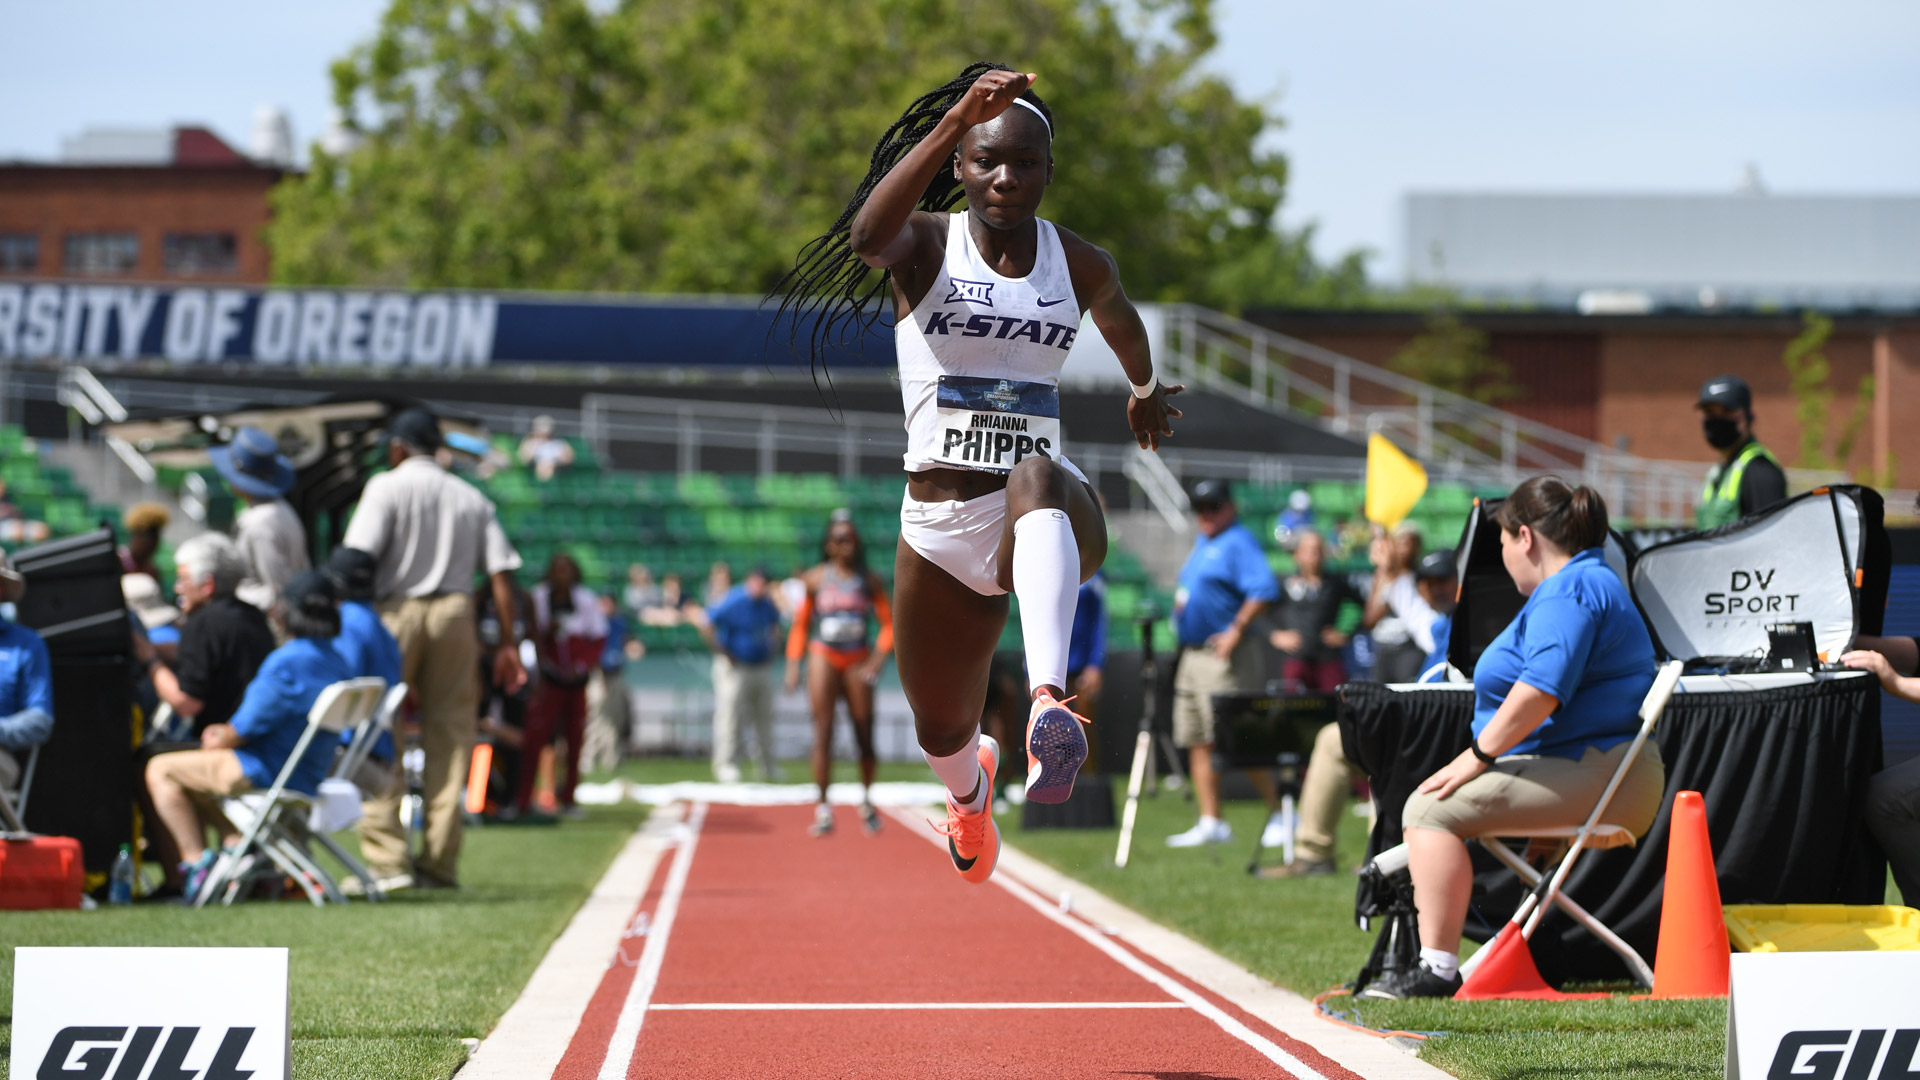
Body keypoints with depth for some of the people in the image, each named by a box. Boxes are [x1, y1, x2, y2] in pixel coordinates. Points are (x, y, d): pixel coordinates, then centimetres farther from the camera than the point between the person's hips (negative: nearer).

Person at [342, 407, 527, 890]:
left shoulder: (387, 487, 1)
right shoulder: (472, 498, 13)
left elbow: (359, 558, -12)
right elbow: (501, 574, 6)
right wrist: (509, 642, 9)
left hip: (395, 612, -4)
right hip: (455, 614, 4)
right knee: (450, 737, 6)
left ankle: (386, 859, -11)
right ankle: (441, 863, 6)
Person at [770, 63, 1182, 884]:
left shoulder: (1080, 265, 5)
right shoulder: (926, 245, -4)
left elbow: (1119, 317, 30)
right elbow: (867, 234, -30)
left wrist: (1145, 388, 47)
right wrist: (954, 120, -41)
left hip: (1046, 512, -1)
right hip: (940, 524, 1)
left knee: (1037, 476, -41)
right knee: (942, 732, 15)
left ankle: (1049, 707, -64)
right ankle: (970, 790, 57)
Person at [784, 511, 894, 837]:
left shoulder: (869, 580, 4)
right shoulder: (816, 579, 3)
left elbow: (889, 623, 6)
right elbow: (800, 624, 9)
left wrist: (878, 658, -7)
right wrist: (793, 666, 1)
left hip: (858, 660, 1)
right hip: (823, 657, -1)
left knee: (865, 735, 2)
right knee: (823, 733, -7)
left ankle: (866, 799, 24)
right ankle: (822, 808, -7)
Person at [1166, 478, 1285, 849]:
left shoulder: (1238, 542, -11)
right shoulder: (1202, 543, 19)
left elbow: (1265, 589, -24)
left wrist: (1237, 630, -23)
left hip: (1224, 655, -10)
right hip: (1192, 653, 10)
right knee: (1198, 742, 6)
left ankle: (1279, 813, -2)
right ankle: (1210, 822, 8)